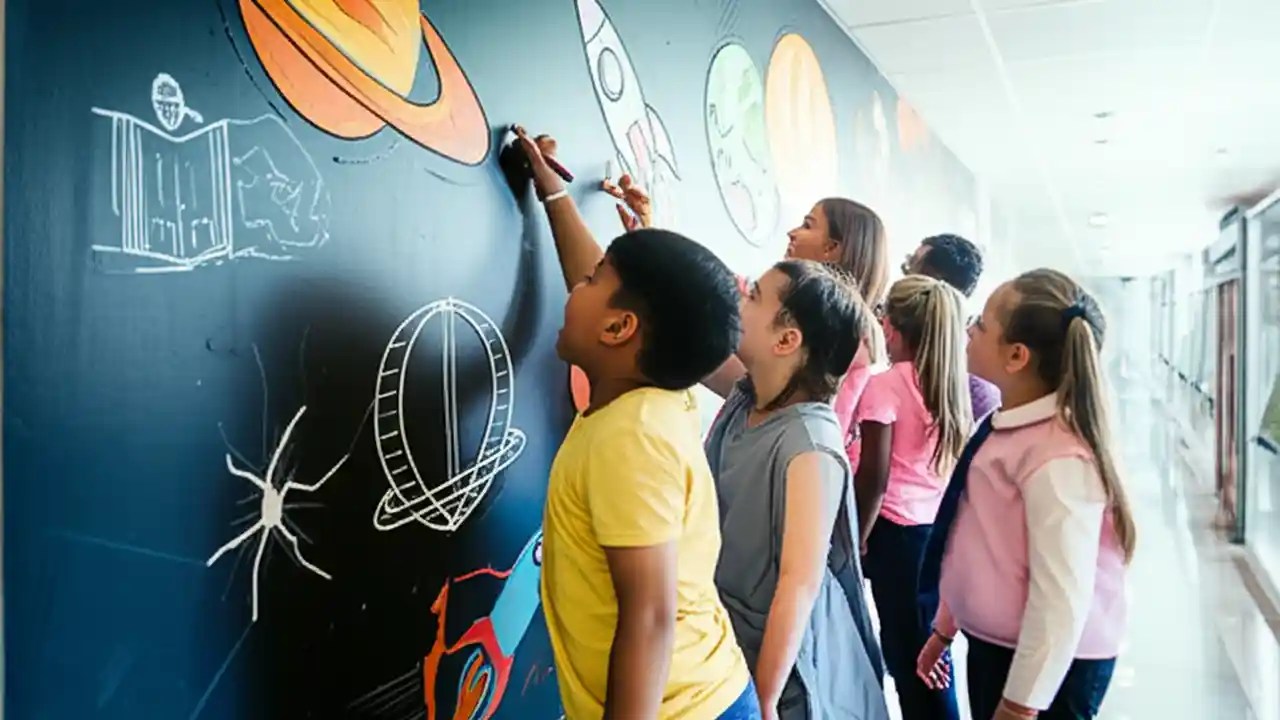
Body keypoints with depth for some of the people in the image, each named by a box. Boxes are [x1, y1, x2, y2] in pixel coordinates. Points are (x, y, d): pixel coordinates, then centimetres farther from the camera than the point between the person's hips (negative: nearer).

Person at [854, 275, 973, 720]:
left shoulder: (885, 385, -11)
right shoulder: (954, 386, 6)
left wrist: (857, 540, -3)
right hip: (944, 529, 6)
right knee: (928, 651, 15)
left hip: (899, 531, -6)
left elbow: (874, 478, -12)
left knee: (906, 652, 6)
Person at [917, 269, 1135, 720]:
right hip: (993, 646, 8)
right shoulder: (1007, 429, 1)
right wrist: (945, 629, 18)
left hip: (1047, 668, -8)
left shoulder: (1057, 458, -26)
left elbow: (1061, 599, -25)